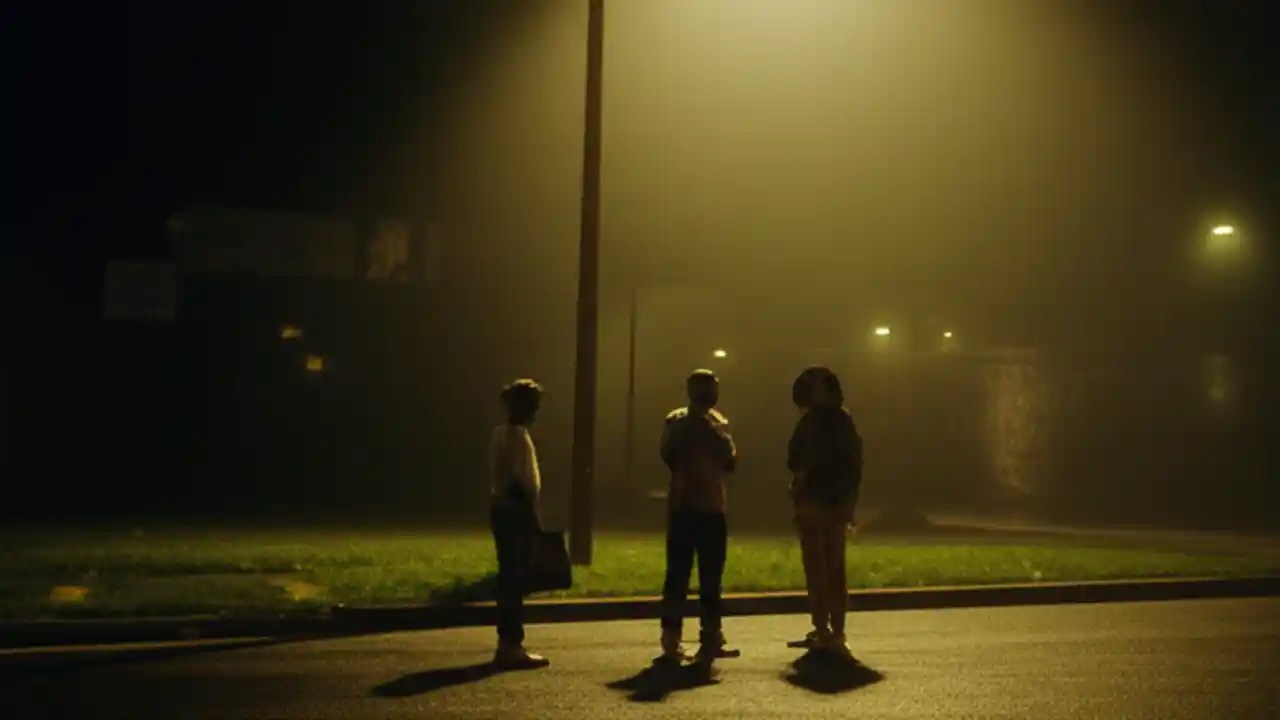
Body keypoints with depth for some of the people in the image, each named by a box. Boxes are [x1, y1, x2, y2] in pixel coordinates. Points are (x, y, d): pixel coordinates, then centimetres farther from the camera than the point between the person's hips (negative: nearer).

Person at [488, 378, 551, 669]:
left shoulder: (501, 433, 15)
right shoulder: (517, 435, -14)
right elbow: (523, 481, -19)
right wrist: (533, 515, -14)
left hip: (502, 508, 10)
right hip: (516, 511, -10)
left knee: (509, 578, 13)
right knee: (515, 579, -5)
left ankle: (507, 644, 20)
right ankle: (512, 645, -1)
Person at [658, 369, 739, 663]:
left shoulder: (719, 423, 12)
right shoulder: (677, 420, -1)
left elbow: (730, 459, 0)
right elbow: (670, 455, -15)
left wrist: (713, 432, -11)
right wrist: (688, 427, -16)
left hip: (713, 508, 5)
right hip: (683, 507, -5)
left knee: (711, 577, 10)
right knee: (678, 575, -5)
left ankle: (711, 638, 18)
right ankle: (671, 640, -2)